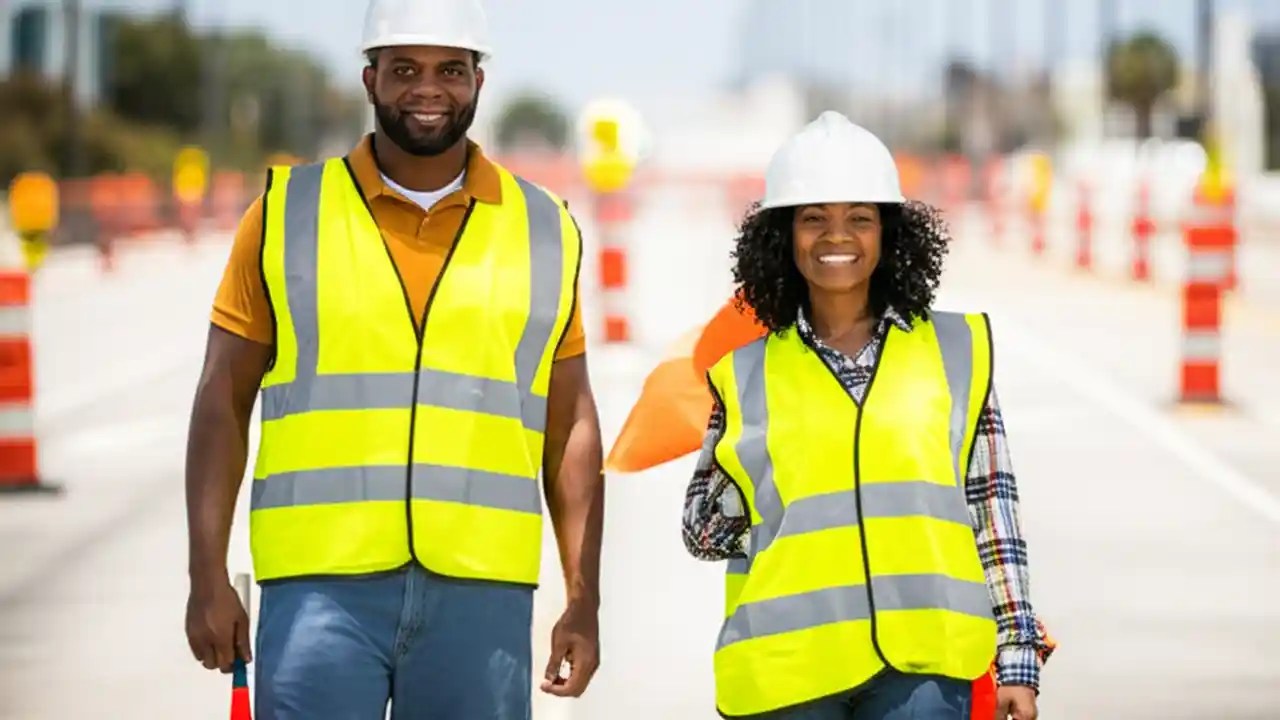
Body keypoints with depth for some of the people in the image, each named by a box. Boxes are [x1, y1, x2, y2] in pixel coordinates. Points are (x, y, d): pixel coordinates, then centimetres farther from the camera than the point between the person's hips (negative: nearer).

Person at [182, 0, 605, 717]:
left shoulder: (544, 231, 11)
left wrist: (584, 603, 8)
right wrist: (209, 578, -1)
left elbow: (571, 428, 12)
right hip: (320, 586, -1)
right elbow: (224, 401, 6)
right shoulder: (287, 214, 7)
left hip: (482, 594, 2)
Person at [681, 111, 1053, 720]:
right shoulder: (748, 375, 11)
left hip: (921, 666, -1)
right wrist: (739, 485, -6)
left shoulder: (958, 350, 11)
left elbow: (995, 513, 11)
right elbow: (701, 534, 15)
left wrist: (1017, 656, 7)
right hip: (787, 670, 1)